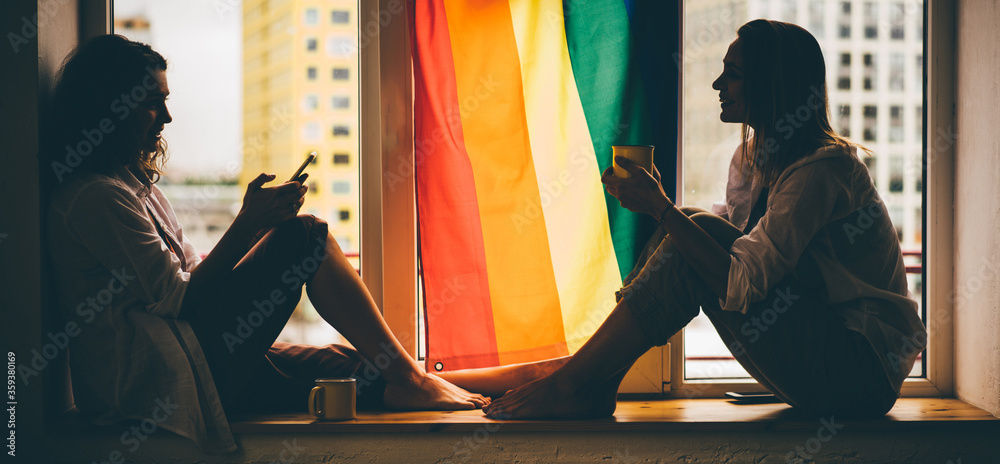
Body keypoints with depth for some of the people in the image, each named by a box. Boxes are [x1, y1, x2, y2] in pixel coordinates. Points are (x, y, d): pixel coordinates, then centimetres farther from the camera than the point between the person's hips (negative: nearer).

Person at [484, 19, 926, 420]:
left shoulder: (820, 171, -21)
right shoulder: (752, 158, 7)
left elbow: (740, 283, -28)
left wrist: (660, 207, -24)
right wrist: (659, 203, -8)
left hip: (867, 367, -8)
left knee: (700, 235, -21)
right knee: (689, 231, -4)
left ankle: (572, 385, -14)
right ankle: (592, 386, -9)